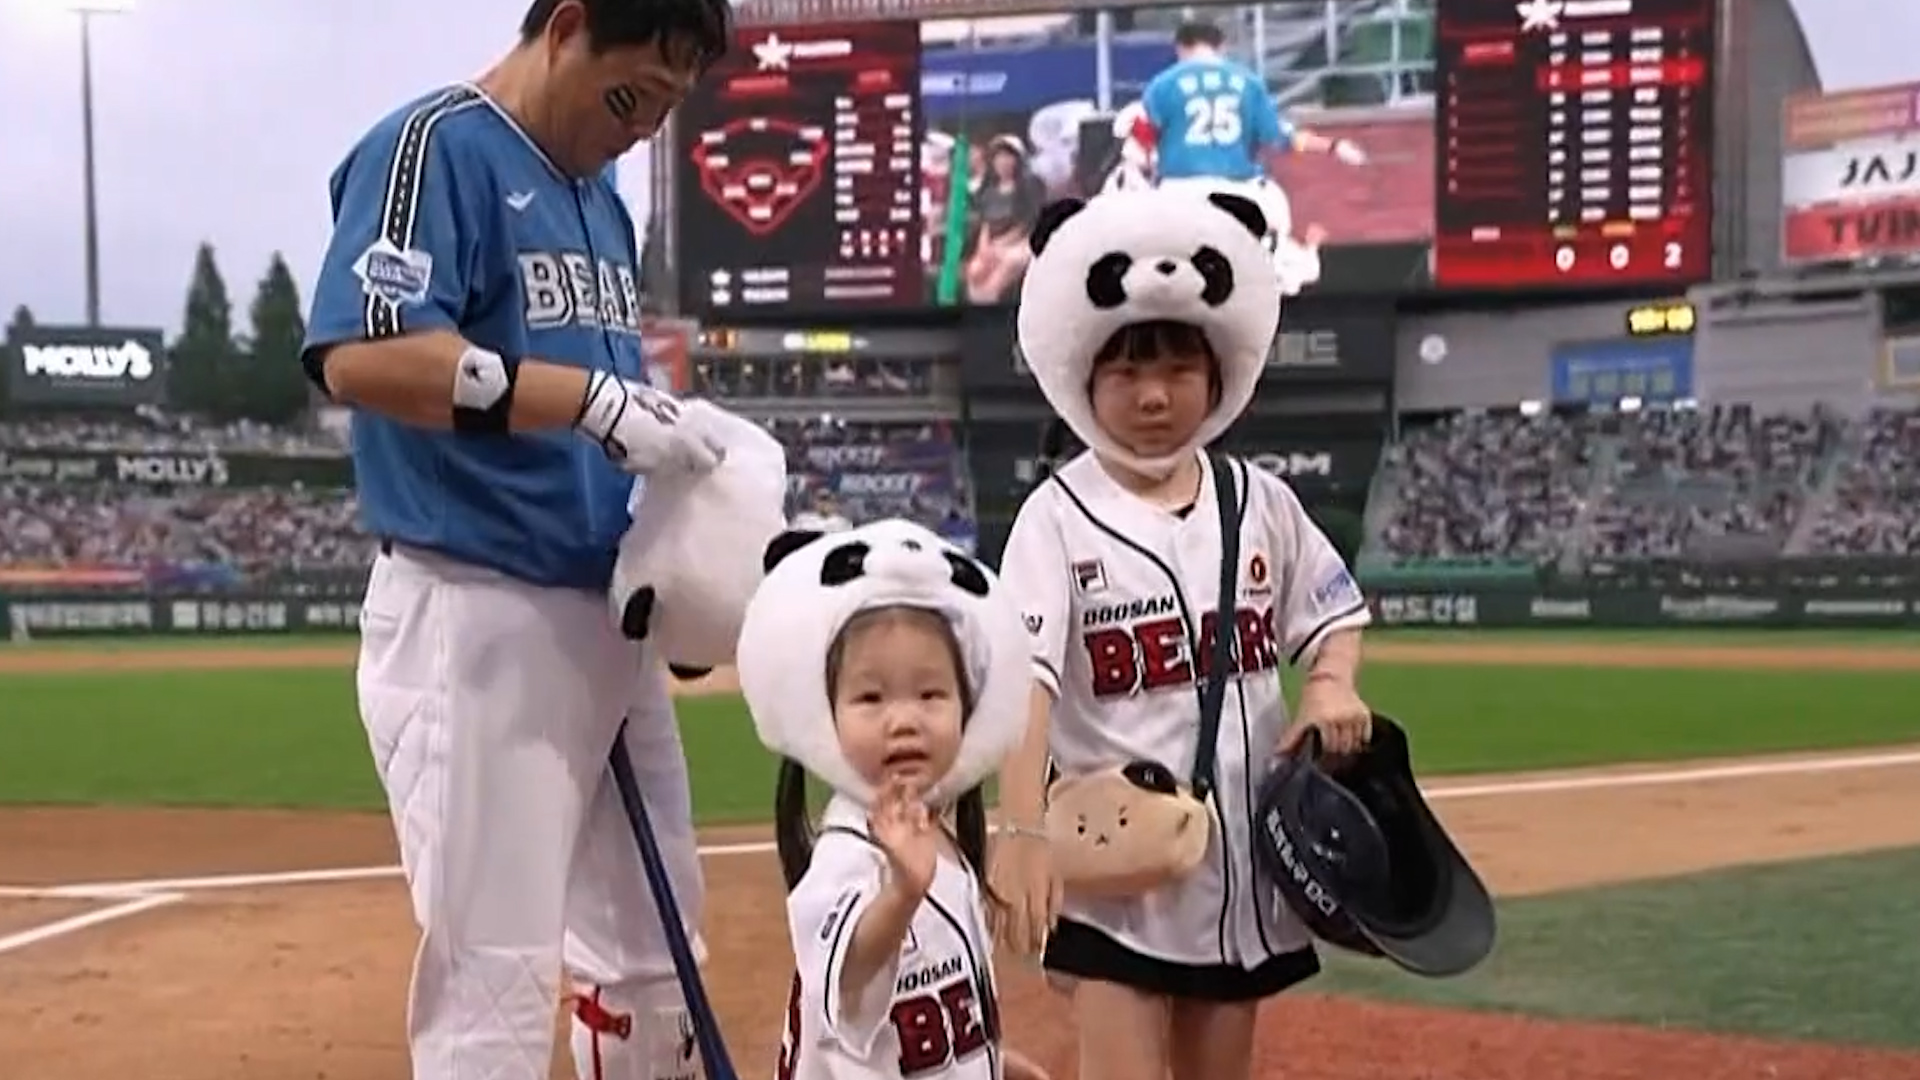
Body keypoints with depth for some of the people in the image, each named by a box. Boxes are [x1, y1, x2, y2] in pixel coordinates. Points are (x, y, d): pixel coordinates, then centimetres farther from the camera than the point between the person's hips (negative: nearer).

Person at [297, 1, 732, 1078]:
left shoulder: (602, 198, 17)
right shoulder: (435, 147, -9)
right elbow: (364, 357, -25)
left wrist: (690, 463, 1)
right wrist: (597, 401, -27)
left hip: (612, 614, 9)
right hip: (478, 619, -9)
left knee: (651, 951, 16)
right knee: (497, 969, -6)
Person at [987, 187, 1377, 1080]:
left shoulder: (1260, 502, 5)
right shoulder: (1060, 516, -10)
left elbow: (1335, 612, 16)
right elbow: (1023, 676, -21)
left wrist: (1330, 684, -8)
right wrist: (1022, 830, -34)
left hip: (1241, 855, 5)